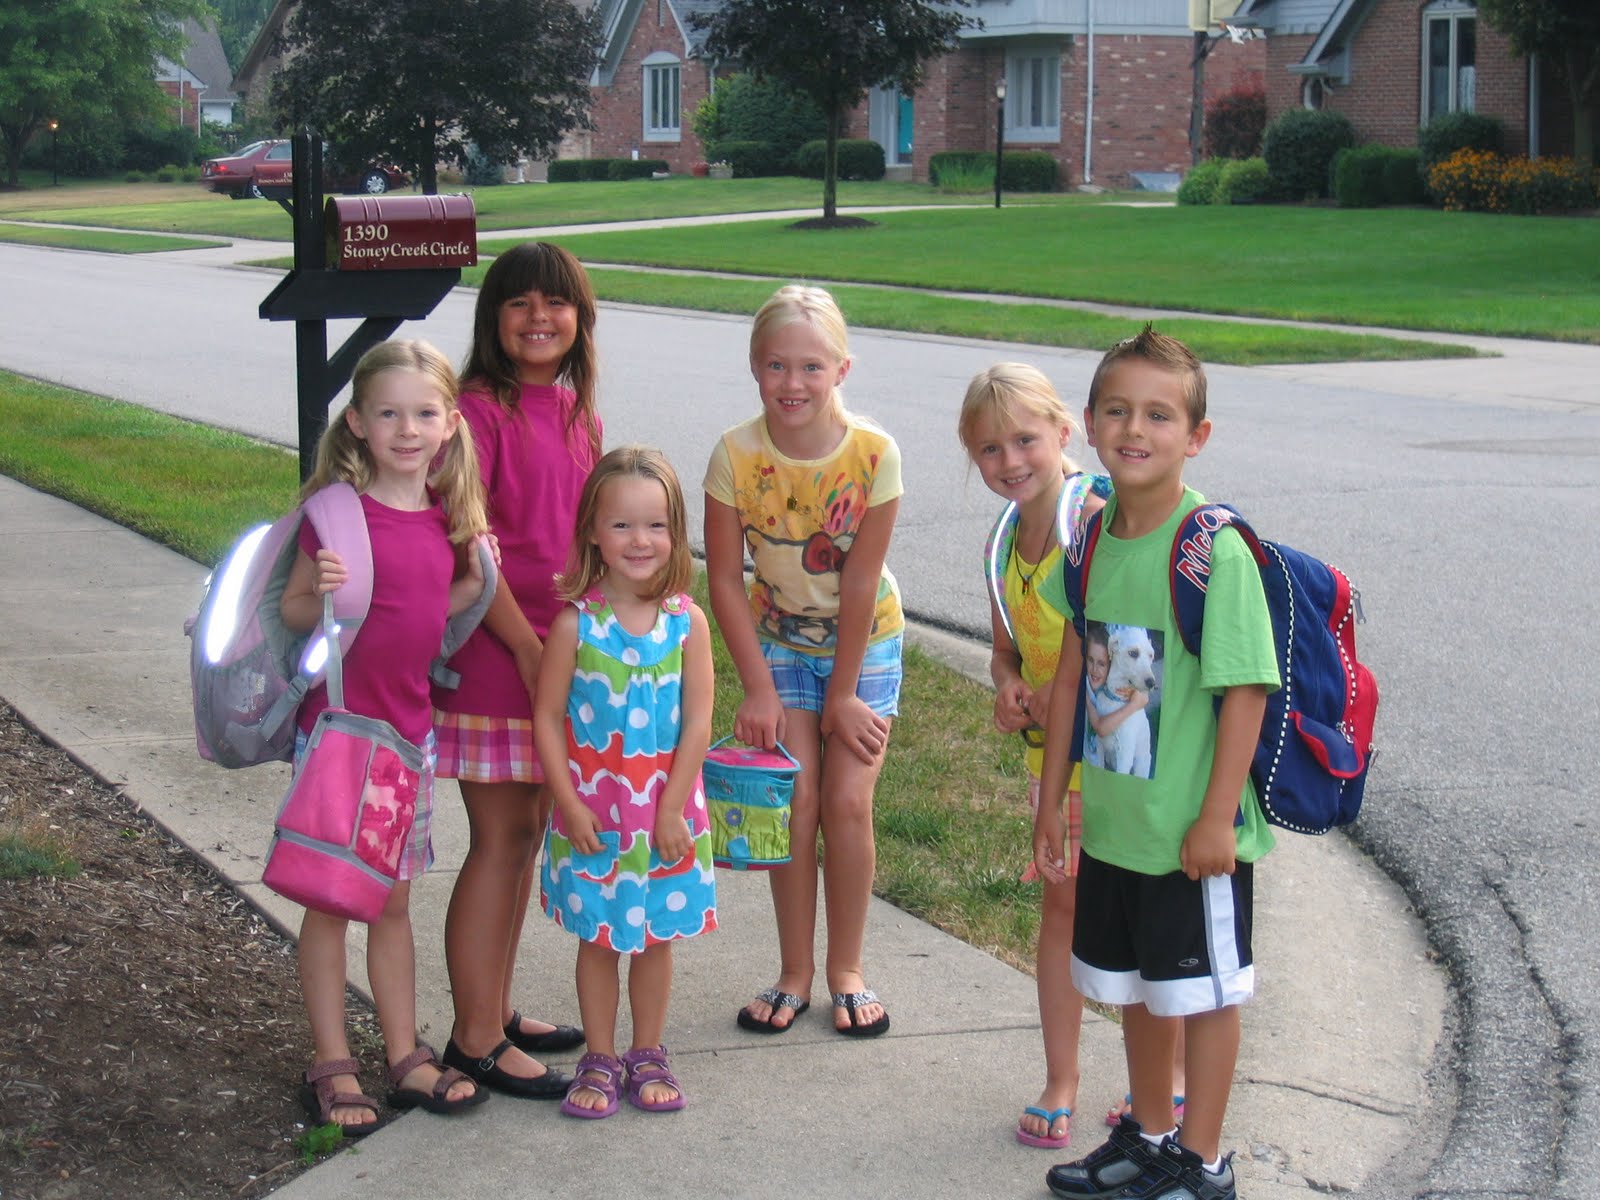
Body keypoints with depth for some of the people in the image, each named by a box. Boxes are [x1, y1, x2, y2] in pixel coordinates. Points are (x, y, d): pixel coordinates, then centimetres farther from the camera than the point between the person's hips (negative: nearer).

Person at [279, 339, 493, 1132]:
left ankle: (405, 1056, 22)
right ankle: (331, 1067, 12)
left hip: (410, 731, 5)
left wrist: (480, 581, 0)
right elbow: (293, 611, -8)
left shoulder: (445, 515, 4)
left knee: (394, 899, 14)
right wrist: (323, 596, -29)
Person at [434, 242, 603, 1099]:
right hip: (494, 648, -8)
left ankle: (495, 1010, 25)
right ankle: (476, 1039, 4)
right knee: (500, 838, -4)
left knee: (530, 831, 14)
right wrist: (525, 647, -17)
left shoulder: (578, 413, 12)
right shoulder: (481, 410, -12)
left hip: (563, 647, 8)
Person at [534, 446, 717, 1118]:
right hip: (593, 812, -1)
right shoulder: (575, 622, -11)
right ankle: (599, 1061, 23)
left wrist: (673, 807, -9)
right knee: (598, 938, 9)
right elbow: (547, 717, -6)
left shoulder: (686, 622, -7)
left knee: (657, 936, 12)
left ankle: (647, 1056, 28)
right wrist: (570, 803, -11)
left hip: (666, 812, 1)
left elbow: (697, 721, -5)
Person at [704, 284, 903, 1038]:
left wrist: (843, 695, -13)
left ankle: (847, 970, 12)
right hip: (780, 640, 1)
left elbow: (860, 583, -18)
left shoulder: (872, 453, -24)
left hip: (864, 641, -1)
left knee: (847, 802, -6)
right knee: (795, 801, -4)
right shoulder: (737, 454, -21)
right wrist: (759, 688, -13)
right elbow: (725, 578, -12)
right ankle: (795, 971, 11)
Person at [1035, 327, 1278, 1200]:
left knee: (1203, 992, 8)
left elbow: (1245, 690, -18)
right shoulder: (1095, 538, 2)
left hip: (1194, 828, -7)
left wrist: (1218, 816, -19)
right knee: (1135, 986, 21)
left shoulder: (1214, 551, -19)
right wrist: (1052, 800, 13)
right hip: (1113, 817, 7)